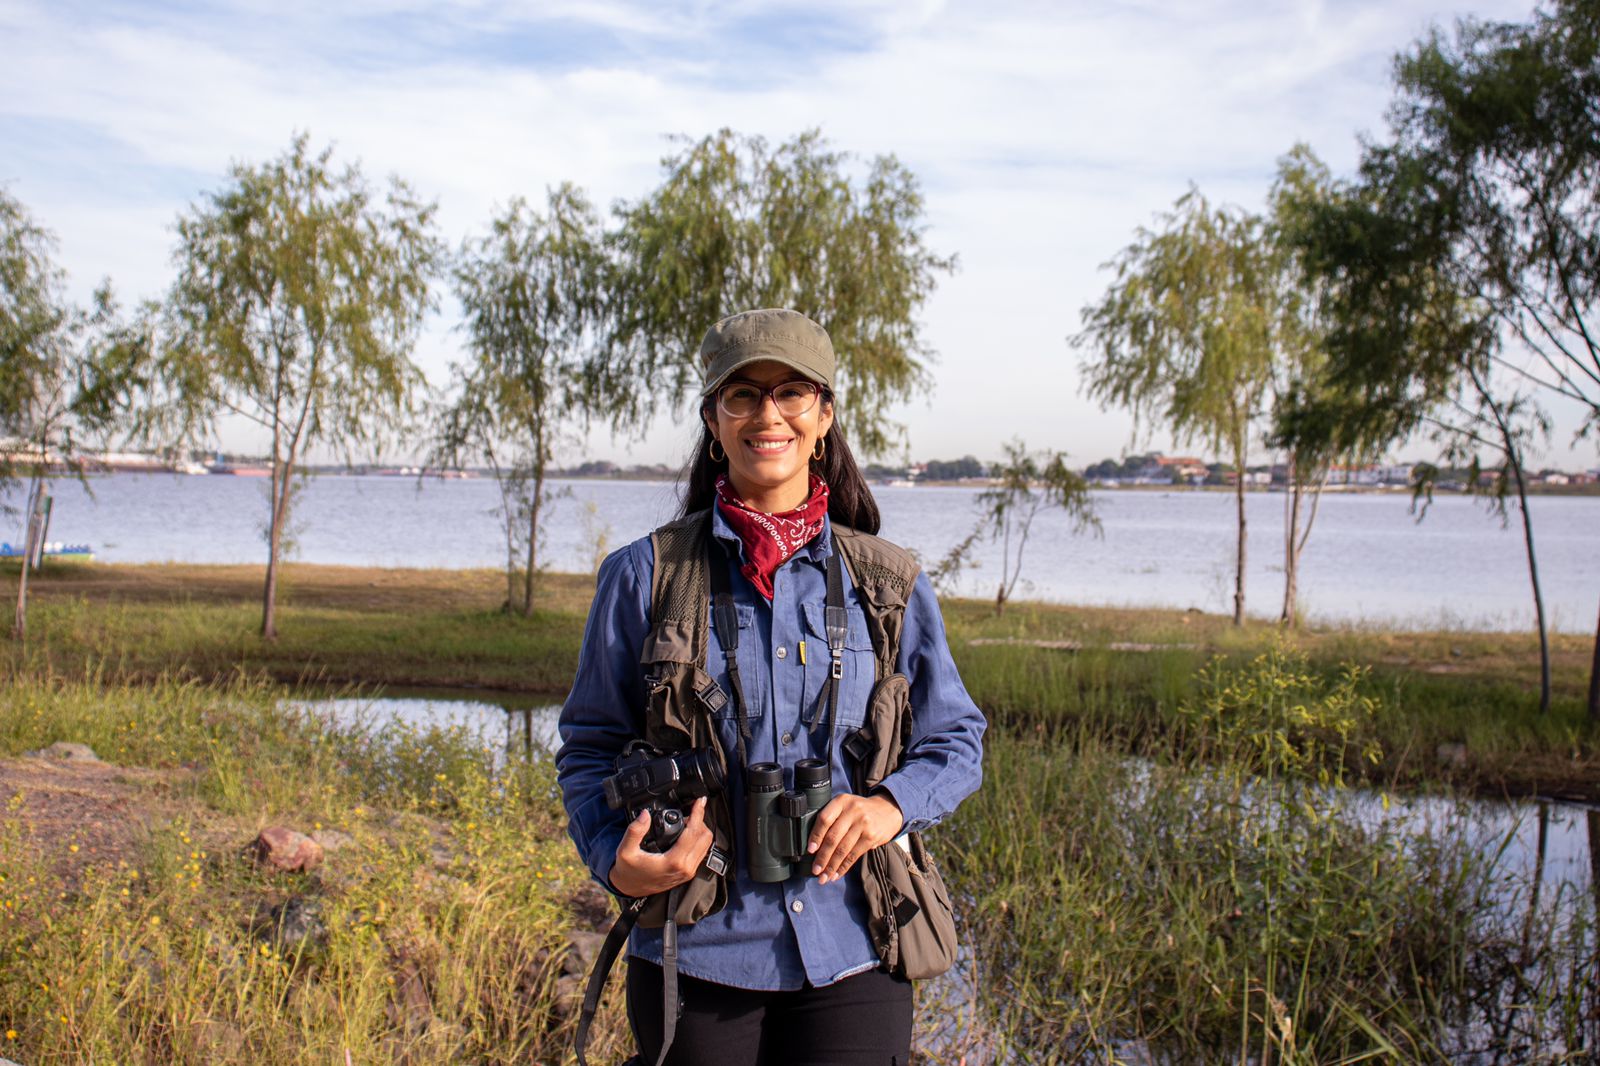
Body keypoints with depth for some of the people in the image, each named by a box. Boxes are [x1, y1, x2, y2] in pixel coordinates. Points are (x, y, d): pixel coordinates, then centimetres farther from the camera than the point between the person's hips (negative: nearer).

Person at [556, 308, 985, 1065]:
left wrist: (891, 805, -9)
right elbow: (590, 747, 6)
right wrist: (615, 861, -11)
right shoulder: (645, 575, 0)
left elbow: (956, 740, 11)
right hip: (697, 954, 0)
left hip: (851, 951, 1)